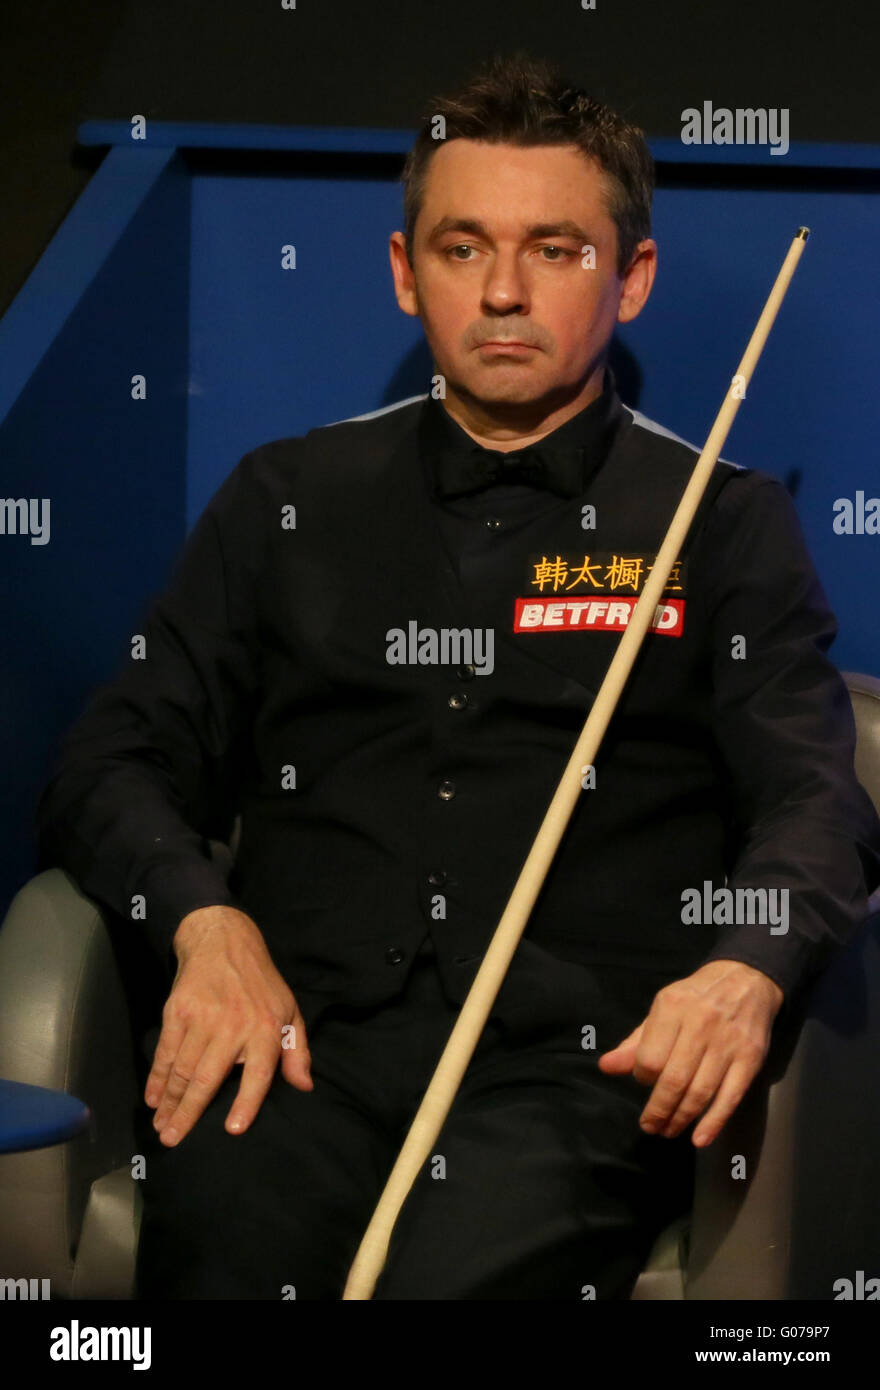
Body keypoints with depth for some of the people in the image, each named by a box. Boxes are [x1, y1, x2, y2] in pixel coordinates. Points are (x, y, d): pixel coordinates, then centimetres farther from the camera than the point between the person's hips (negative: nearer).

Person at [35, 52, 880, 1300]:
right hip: (309, 1040, 2)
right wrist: (208, 923, -6)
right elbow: (113, 765, 16)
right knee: (218, 1236, -30)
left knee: (468, 1267, -33)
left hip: (579, 1060, -1)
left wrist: (747, 970, -18)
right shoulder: (288, 498, 20)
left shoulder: (725, 520, 15)